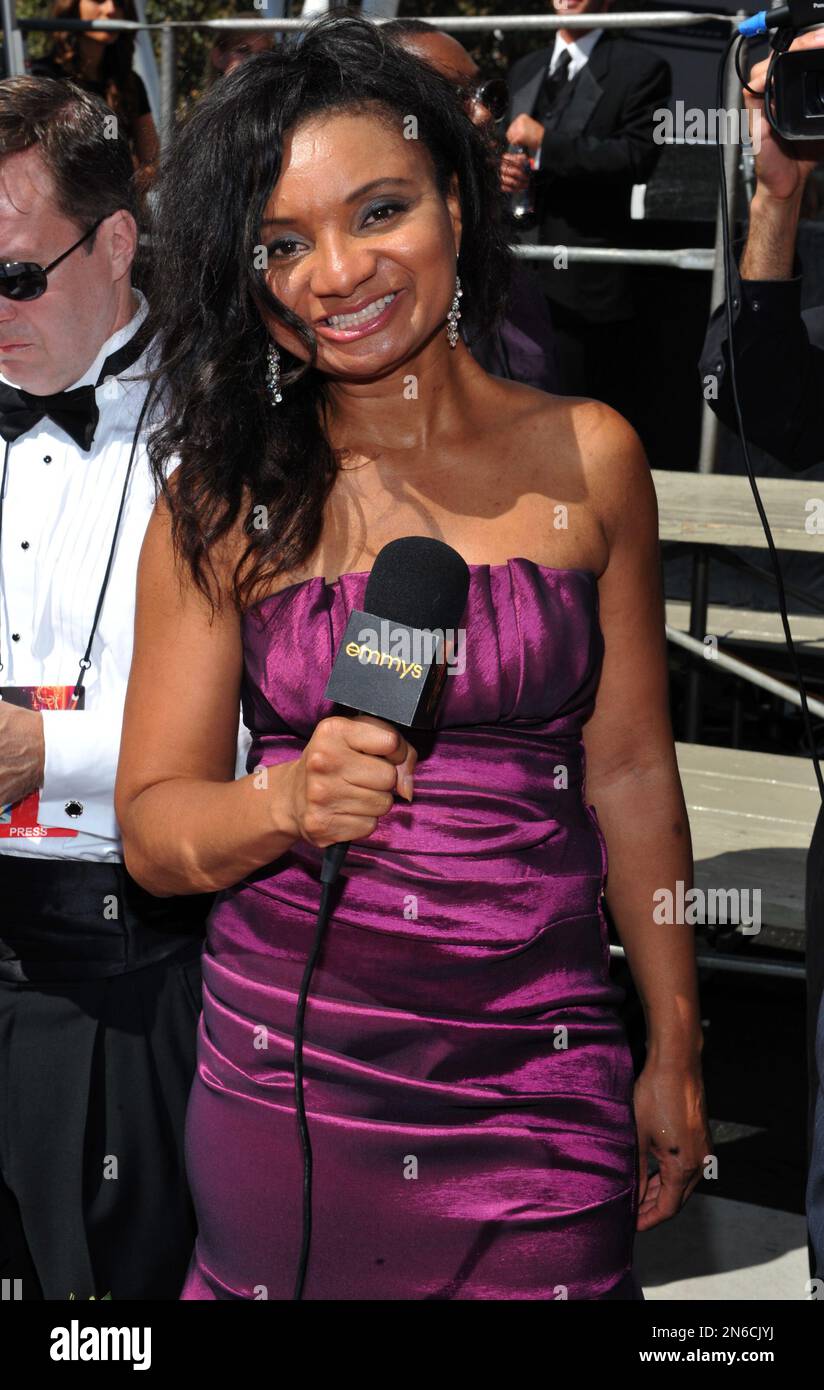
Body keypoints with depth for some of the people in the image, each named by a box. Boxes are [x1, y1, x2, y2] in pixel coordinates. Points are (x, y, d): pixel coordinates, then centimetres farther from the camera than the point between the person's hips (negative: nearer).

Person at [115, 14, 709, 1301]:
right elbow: (153, 828, -3)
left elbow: (631, 771, 4)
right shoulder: (224, 499, -4)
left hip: (538, 1077, 1)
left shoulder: (588, 458, -1)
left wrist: (676, 1056, 8)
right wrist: (295, 800, -24)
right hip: (285, 1072, 0)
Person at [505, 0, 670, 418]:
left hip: (589, 275, -6)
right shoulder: (525, 69, 19)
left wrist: (545, 141, -16)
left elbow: (638, 157, -15)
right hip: (525, 271, 6)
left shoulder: (641, 69, -3)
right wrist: (503, 168, 2)